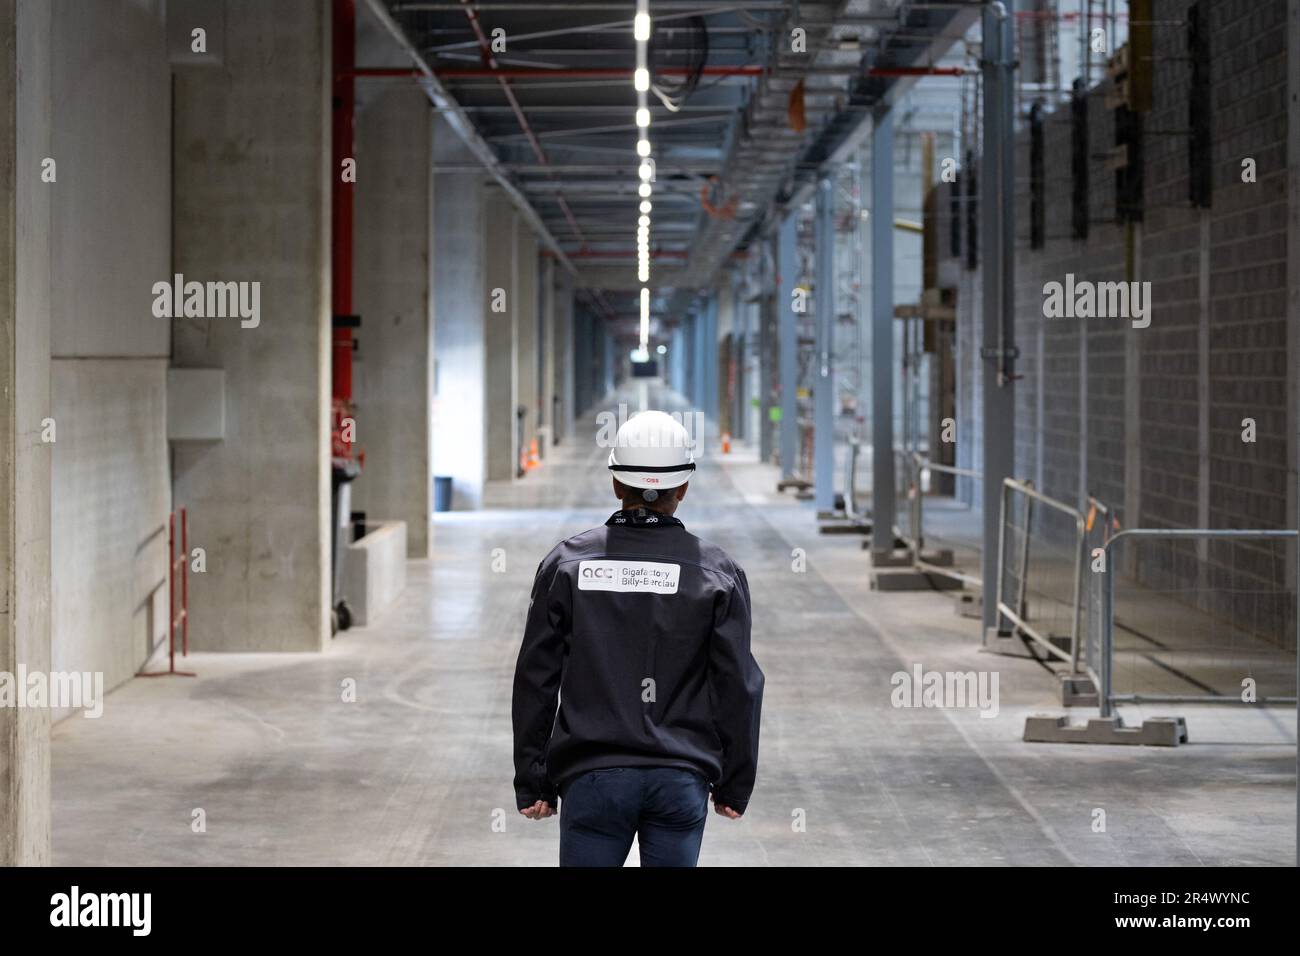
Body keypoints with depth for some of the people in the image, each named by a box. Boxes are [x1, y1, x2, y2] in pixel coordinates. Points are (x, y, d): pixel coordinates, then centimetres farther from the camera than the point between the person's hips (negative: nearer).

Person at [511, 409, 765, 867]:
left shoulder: (567, 563, 1)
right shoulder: (717, 572, 0)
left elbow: (535, 679, 2)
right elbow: (738, 686, 0)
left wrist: (532, 783, 8)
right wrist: (734, 786, 10)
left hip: (593, 778, 0)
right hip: (681, 779, 0)